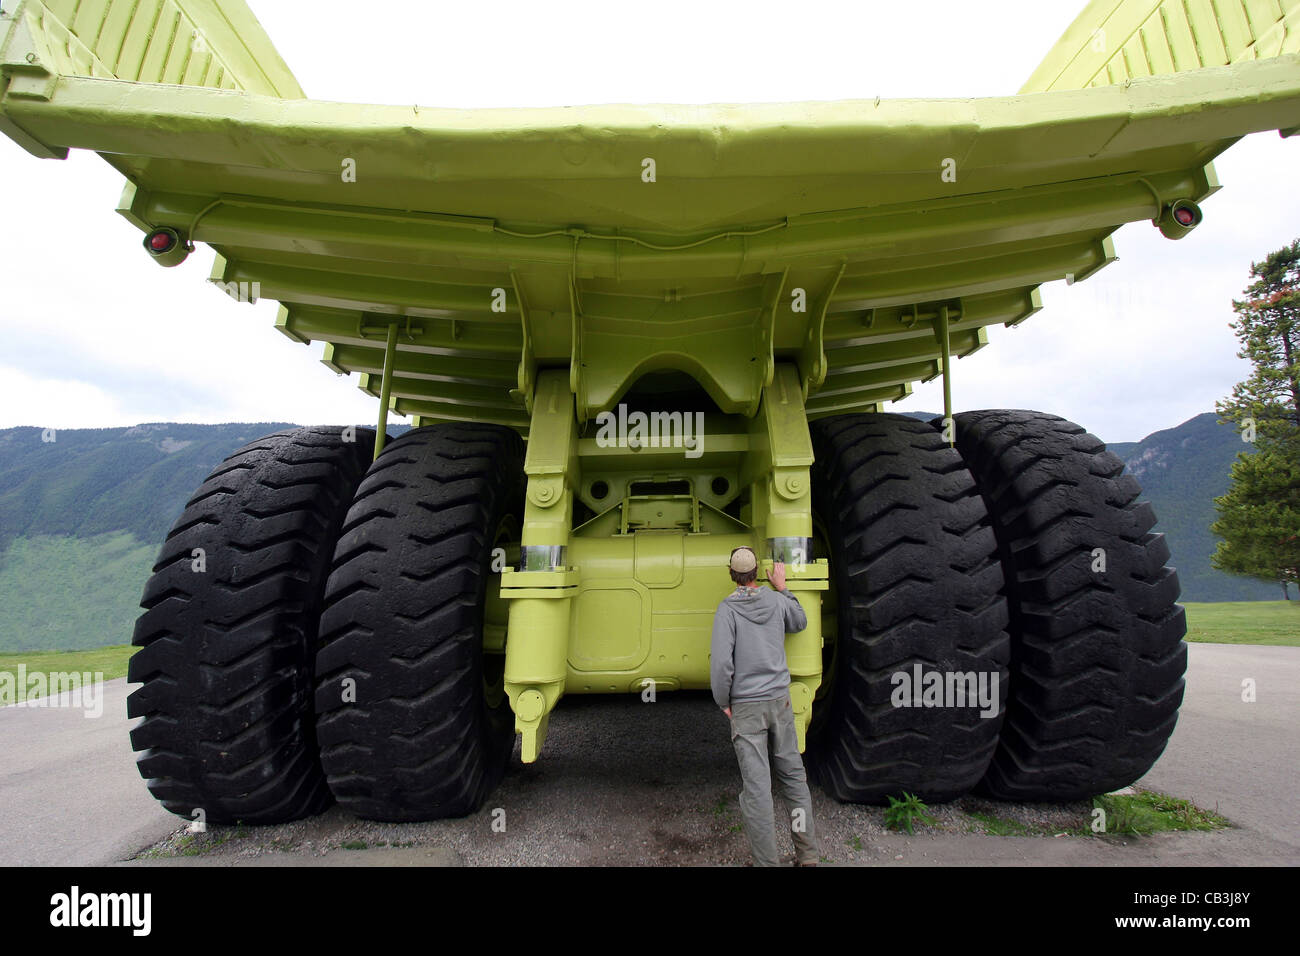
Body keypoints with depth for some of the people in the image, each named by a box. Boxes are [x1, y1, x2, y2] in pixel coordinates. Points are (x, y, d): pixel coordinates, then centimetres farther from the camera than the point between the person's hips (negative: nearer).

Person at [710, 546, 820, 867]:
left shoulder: (727, 608, -11)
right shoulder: (777, 601, 1)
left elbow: (721, 661, -18)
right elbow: (800, 623, 23)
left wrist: (723, 702, -4)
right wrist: (782, 588, 27)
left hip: (745, 706, -4)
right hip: (780, 699, 4)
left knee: (756, 786, 2)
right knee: (793, 776, 16)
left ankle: (767, 861, 9)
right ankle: (807, 854, 24)